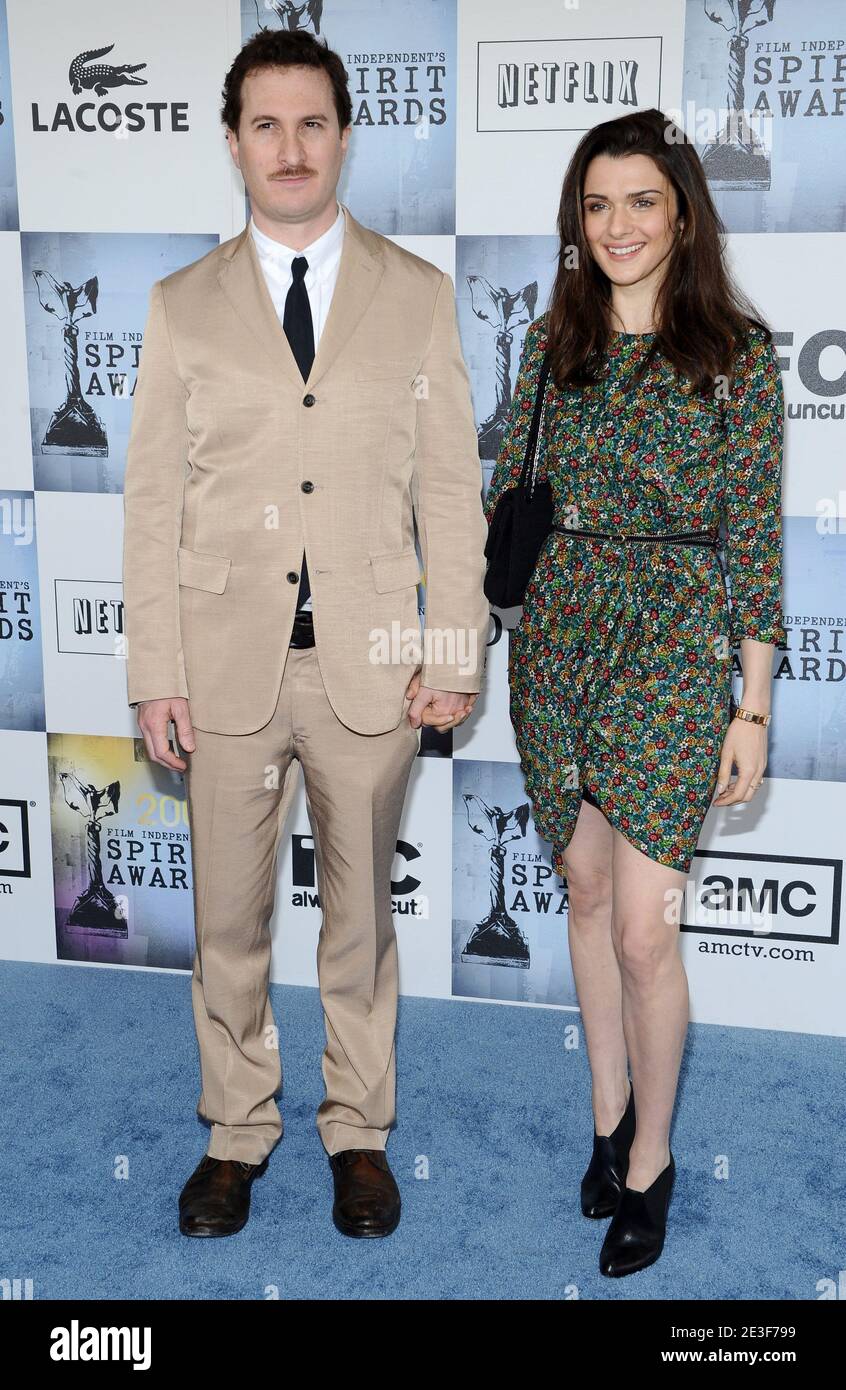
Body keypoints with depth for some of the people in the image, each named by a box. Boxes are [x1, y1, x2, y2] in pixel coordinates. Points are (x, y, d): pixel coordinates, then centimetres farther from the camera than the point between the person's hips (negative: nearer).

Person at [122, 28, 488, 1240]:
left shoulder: (418, 296, 4)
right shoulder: (184, 304, 5)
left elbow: (451, 489, 3)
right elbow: (154, 500, 3)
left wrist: (457, 651, -3)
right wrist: (156, 673, -3)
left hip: (370, 664, 0)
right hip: (230, 663, 1)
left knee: (360, 911, 12)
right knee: (228, 920, 10)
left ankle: (359, 1131, 28)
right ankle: (237, 1132, 28)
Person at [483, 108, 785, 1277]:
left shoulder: (738, 352, -5)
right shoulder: (552, 342, 6)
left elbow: (754, 536, -6)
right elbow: (510, 496, 11)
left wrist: (754, 707, -8)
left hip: (674, 651, -4)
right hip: (555, 638, 4)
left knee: (643, 929, -4)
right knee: (586, 892, 14)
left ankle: (651, 1158, 18)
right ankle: (610, 1117, 32)